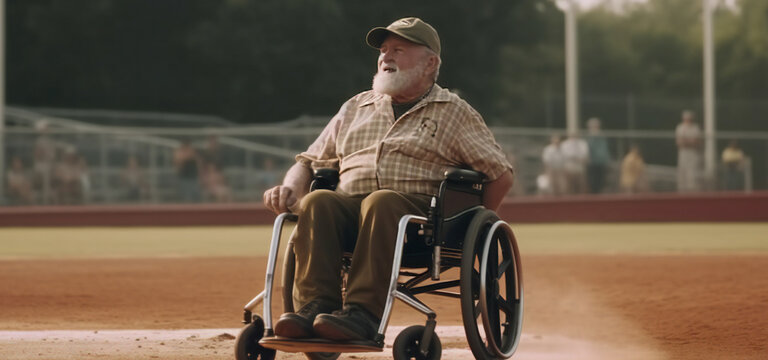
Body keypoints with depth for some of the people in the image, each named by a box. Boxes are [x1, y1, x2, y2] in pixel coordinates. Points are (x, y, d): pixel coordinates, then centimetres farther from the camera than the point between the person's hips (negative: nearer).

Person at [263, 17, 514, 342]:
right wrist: (291, 189, 4)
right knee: (317, 201, -30)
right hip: (350, 206, 4)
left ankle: (362, 312, -46)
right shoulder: (356, 108, 28)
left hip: (419, 209, -3)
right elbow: (310, 161, 27)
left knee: (381, 202, -38)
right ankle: (315, 305, -40)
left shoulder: (453, 113, 17)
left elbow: (500, 175, 14)